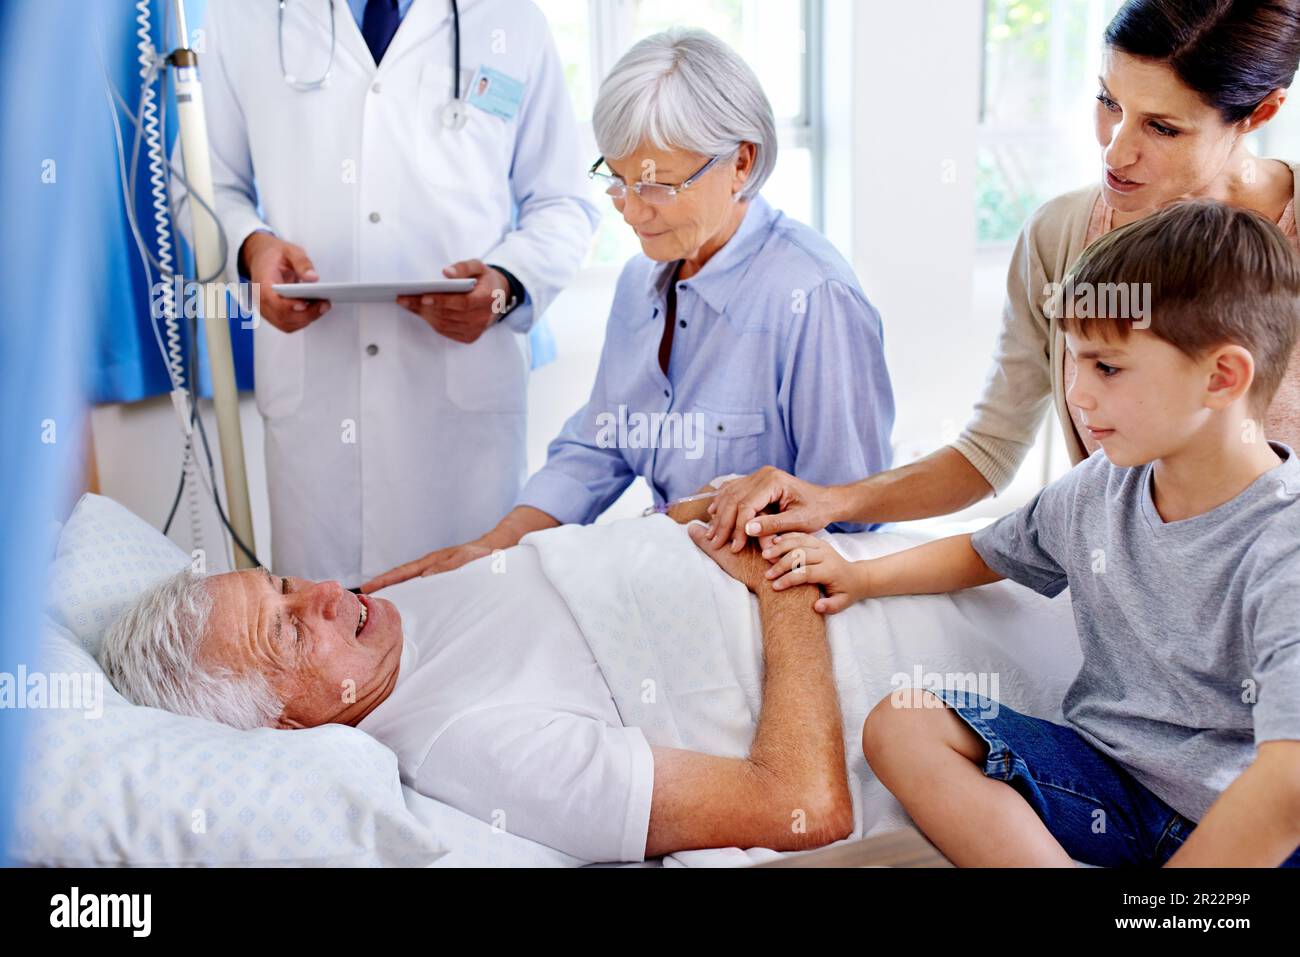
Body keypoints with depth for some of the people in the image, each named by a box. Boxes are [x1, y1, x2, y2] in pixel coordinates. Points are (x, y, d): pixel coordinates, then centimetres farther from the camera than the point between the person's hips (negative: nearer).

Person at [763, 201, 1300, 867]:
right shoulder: (1097, 489, 2)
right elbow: (988, 553, 22)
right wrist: (861, 576, 9)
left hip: (1241, 825, -7)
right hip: (1108, 773, 7)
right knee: (900, 726, -13)